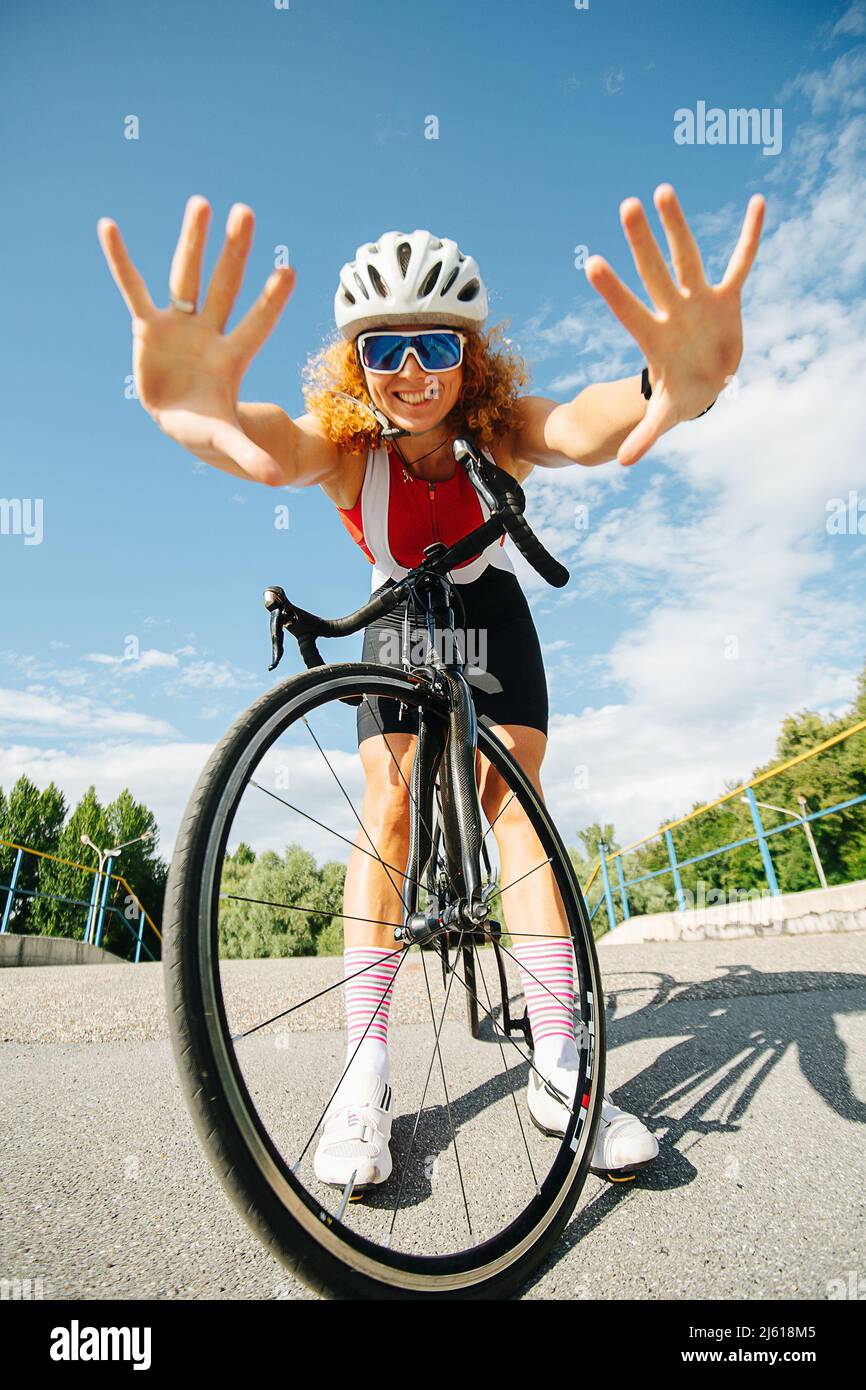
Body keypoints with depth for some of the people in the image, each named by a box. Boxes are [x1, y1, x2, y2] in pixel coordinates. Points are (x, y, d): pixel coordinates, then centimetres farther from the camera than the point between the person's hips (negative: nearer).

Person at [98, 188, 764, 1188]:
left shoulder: (500, 431, -24)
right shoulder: (345, 445, -23)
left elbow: (582, 429, -47)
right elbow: (272, 451, -47)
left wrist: (676, 389, -70)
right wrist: (198, 413, -71)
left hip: (490, 612, 0)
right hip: (397, 620, 0)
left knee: (513, 799, -15)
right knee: (389, 805, -17)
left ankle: (558, 1064, -10)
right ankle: (365, 1068, -13)